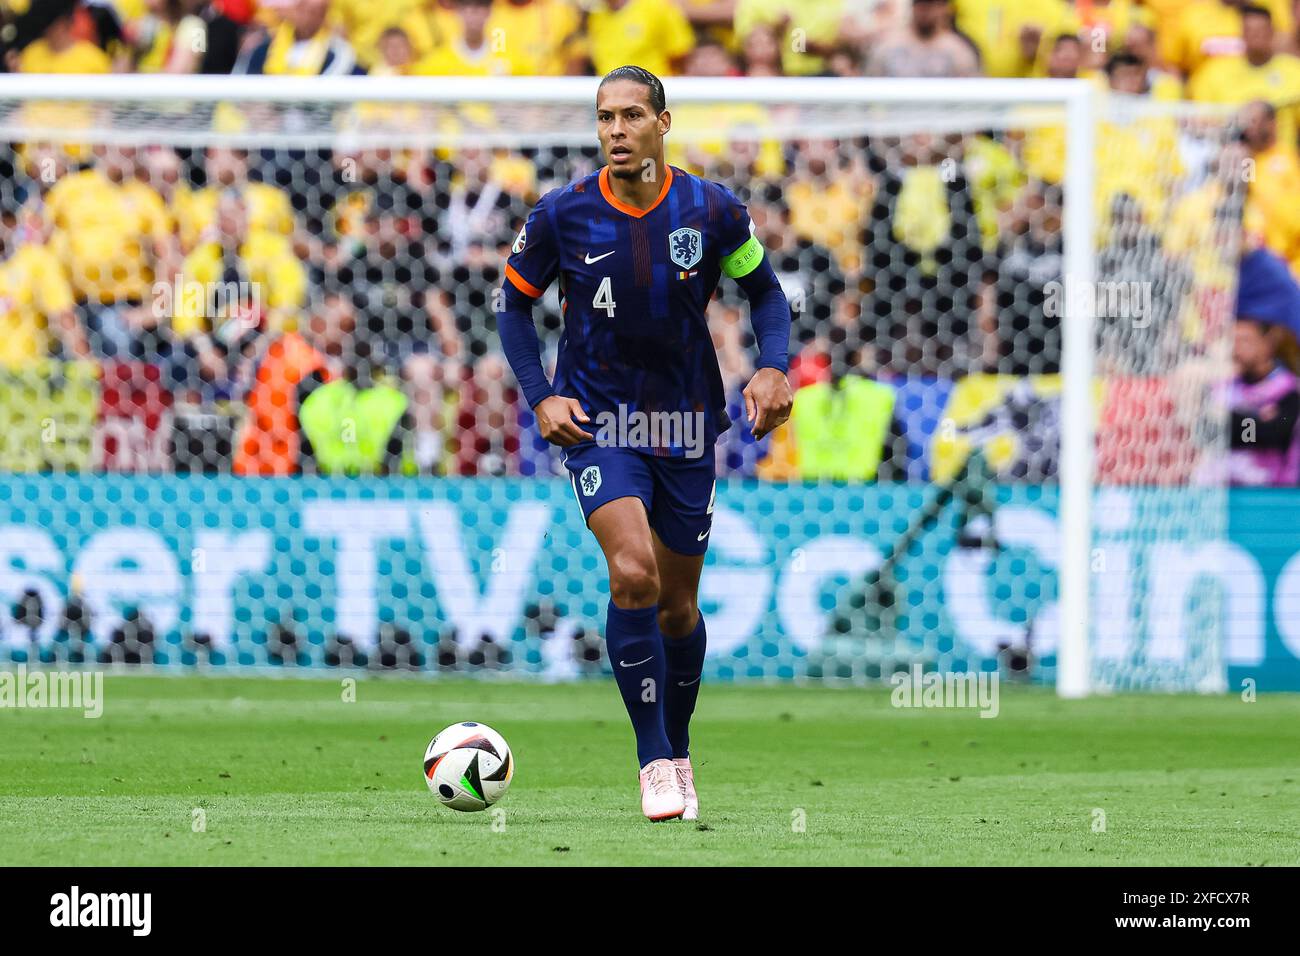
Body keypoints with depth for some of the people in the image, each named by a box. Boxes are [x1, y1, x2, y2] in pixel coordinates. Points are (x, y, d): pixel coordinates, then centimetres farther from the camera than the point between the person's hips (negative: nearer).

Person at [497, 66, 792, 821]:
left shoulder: (712, 211, -7)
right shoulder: (563, 216, -9)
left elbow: (764, 289, 9)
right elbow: (516, 306, 5)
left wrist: (774, 369, -7)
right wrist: (541, 396, -7)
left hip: (686, 425, 2)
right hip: (597, 420, -2)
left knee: (677, 604, 11)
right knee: (633, 575, -22)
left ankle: (679, 752, 33)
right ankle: (654, 760, -14)